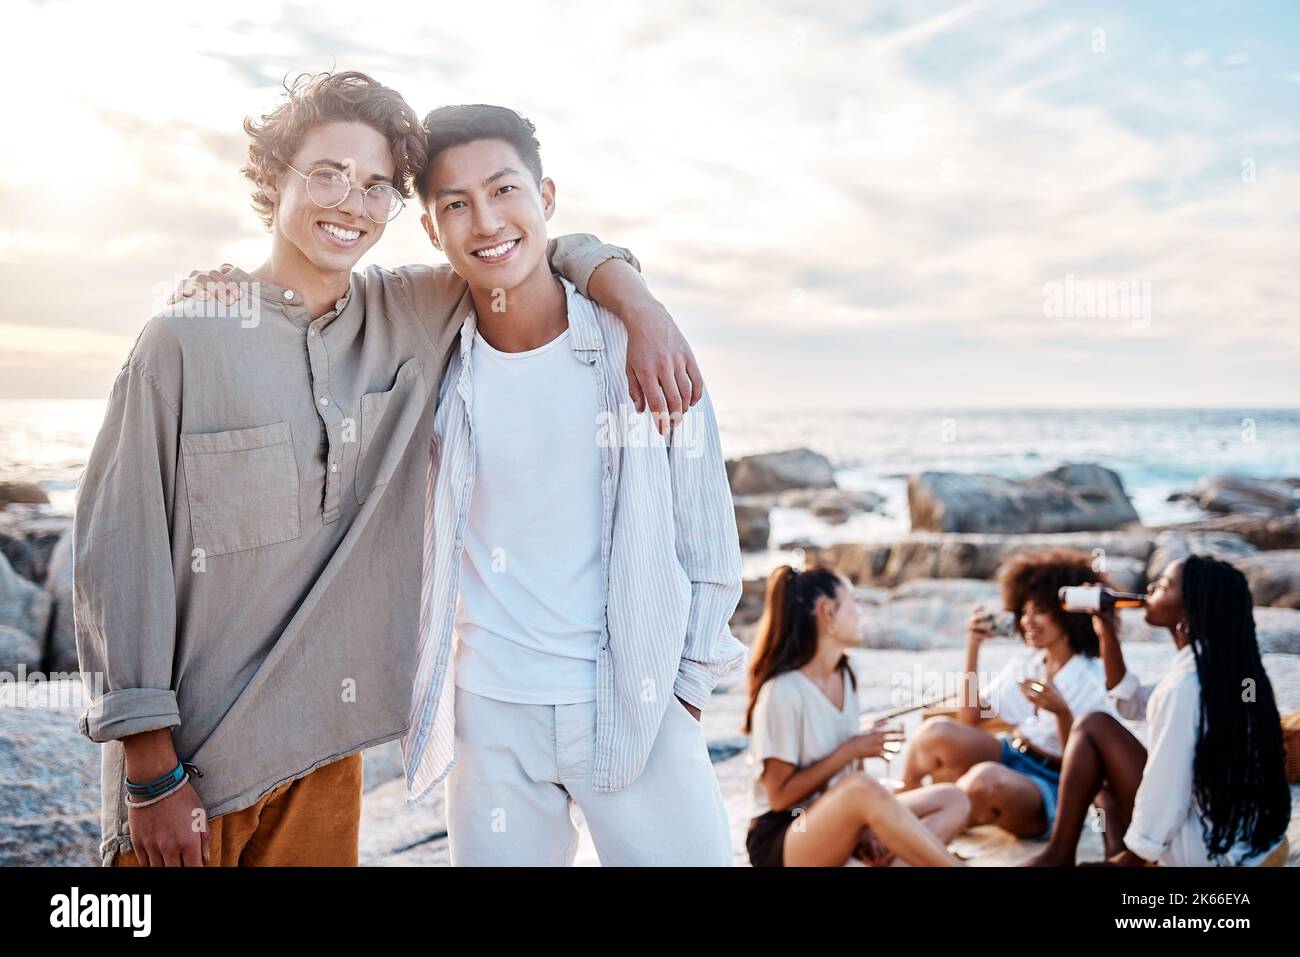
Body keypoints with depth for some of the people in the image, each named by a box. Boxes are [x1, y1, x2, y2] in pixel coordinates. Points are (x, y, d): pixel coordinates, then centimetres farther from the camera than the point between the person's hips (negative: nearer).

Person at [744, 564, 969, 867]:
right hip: (780, 841, -8)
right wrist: (850, 751, -17)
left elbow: (851, 763, 10)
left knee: (954, 800, -7)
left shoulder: (845, 678, 7)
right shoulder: (783, 691, -17)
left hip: (837, 824, 9)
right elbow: (779, 796, -17)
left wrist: (869, 829, -7)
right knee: (861, 787, -37)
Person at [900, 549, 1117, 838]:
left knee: (986, 780, -39)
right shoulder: (1023, 662, 9)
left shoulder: (1094, 682, -9)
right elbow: (969, 720, 3)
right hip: (1007, 757, 6)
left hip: (1050, 786, -6)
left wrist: (1062, 712, -29)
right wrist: (973, 648, -3)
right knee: (936, 732, -25)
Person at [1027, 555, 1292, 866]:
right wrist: (1107, 634, 7)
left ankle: (1059, 855, 5)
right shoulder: (1225, 666, 5)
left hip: (1205, 851, -9)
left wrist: (1129, 859, -8)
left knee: (1093, 727, -3)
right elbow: (1133, 703, 17)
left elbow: (1165, 795, -23)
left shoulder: (1183, 686, -24)